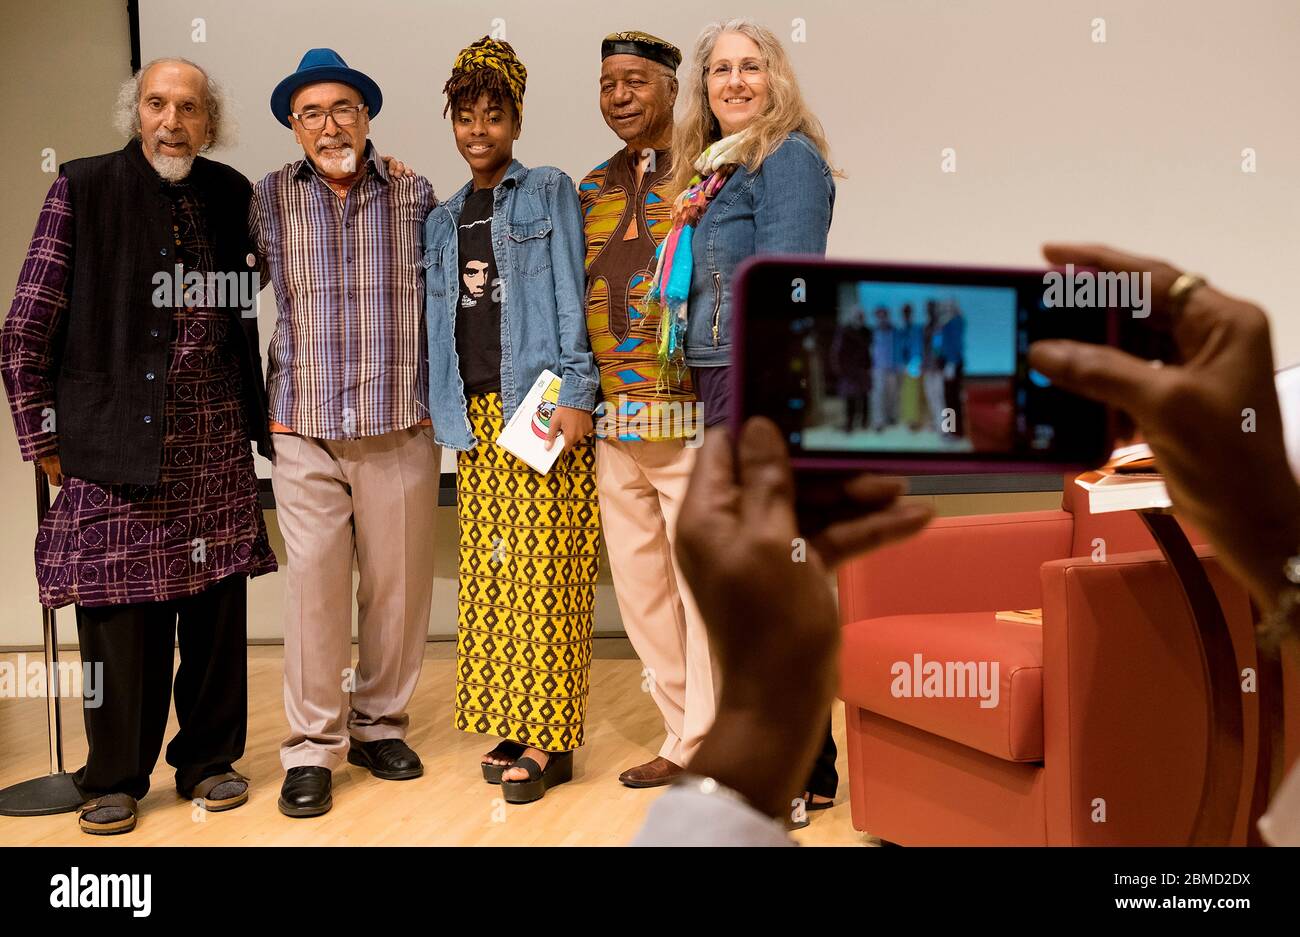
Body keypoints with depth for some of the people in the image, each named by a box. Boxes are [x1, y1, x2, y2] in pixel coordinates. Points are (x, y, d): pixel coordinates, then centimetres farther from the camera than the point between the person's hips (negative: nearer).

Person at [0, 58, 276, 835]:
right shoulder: (84, 190, -1)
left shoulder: (230, 194, 10)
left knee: (218, 607, 7)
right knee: (119, 611, 2)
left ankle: (210, 759, 23)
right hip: (117, 442, -3)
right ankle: (115, 778, 18)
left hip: (217, 444, 3)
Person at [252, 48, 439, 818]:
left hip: (401, 429, 1)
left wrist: (440, 395, 9)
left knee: (397, 583, 6)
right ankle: (313, 747, 10)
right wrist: (274, 386, 12)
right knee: (314, 585, -1)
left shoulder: (414, 196, 4)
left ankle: (379, 725, 24)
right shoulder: (270, 199, 5)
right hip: (305, 431, 0)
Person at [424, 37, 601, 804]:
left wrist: (577, 393, -14)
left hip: (542, 406, -5)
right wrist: (450, 409, 9)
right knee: (492, 572, 5)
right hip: (478, 416, 5)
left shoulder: (550, 193, 4)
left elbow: (572, 297, -4)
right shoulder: (444, 221, 19)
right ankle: (513, 726, 15)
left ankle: (550, 740, 2)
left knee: (546, 570, -4)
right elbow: (437, 318, 17)